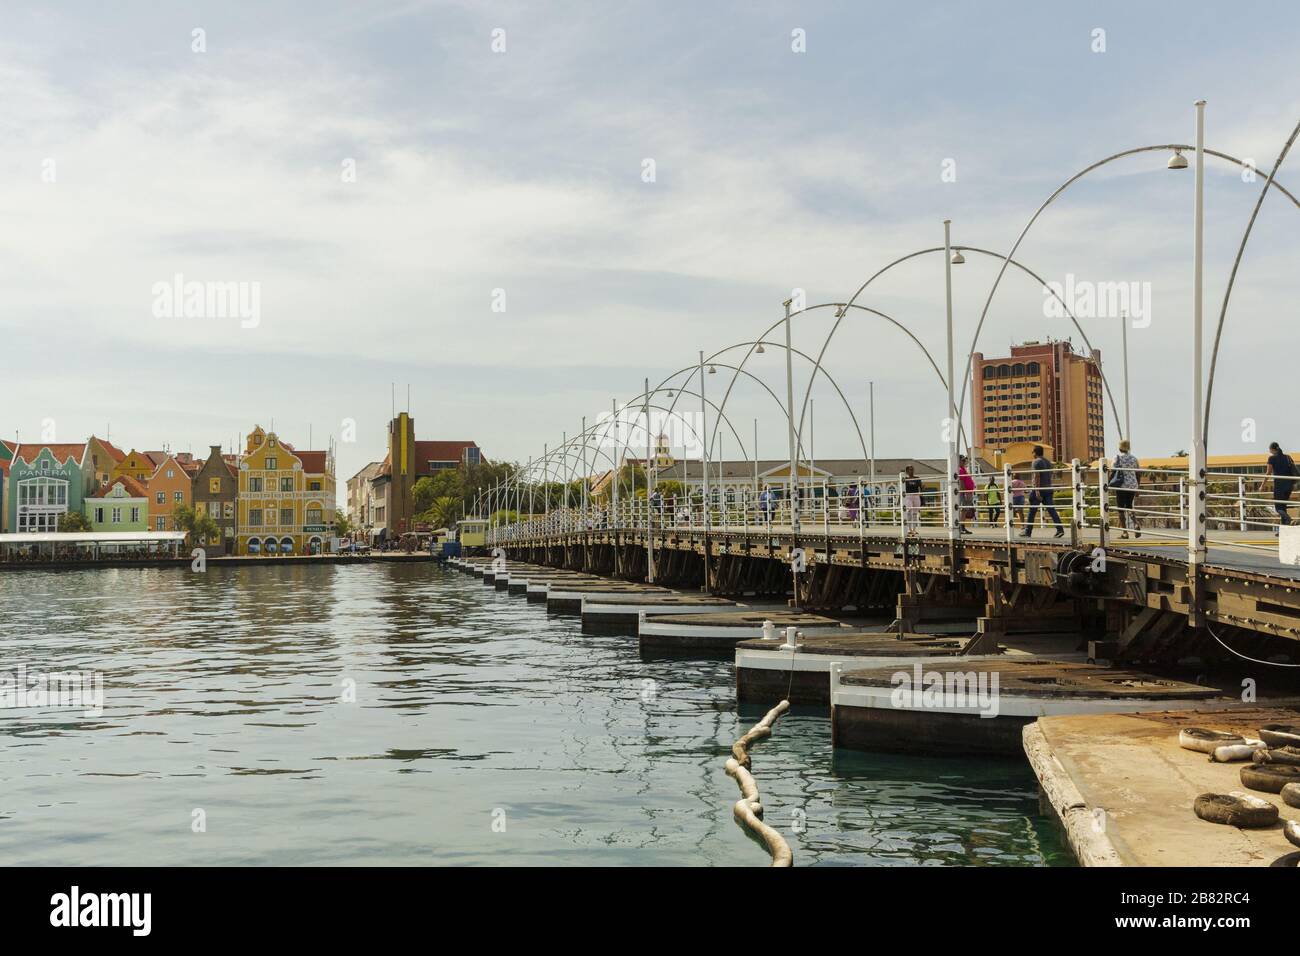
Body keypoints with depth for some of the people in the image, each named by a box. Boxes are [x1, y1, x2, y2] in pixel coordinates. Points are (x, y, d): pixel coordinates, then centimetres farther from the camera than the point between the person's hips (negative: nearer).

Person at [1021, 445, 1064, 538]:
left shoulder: (1036, 462, -8)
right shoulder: (1048, 462, 17)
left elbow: (1037, 477, -17)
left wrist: (1037, 490, -22)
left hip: (1039, 489, -7)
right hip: (1048, 489, 7)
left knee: (1032, 511, 1)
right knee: (1051, 510, 0)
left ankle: (1028, 532, 5)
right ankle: (1060, 529, -13)